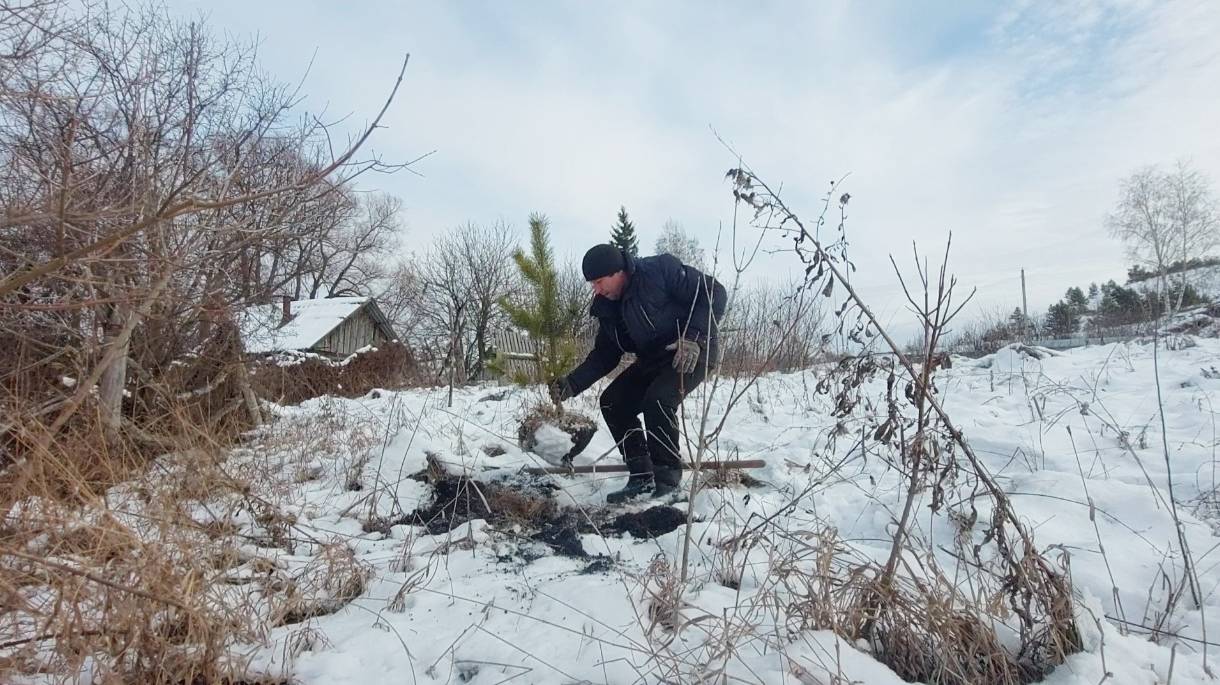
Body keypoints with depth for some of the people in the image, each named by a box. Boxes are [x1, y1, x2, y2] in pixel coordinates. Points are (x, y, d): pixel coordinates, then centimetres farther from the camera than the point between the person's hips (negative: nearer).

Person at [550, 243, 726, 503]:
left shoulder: (661, 269, -21)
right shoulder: (607, 306, 1)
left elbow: (713, 292, -19)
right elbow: (604, 355, 5)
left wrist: (694, 337, -30)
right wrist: (572, 383, -7)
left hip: (692, 353, -7)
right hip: (653, 360, 8)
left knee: (657, 401, -28)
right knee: (612, 402, -5)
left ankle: (667, 481, -10)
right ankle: (641, 476, 1)